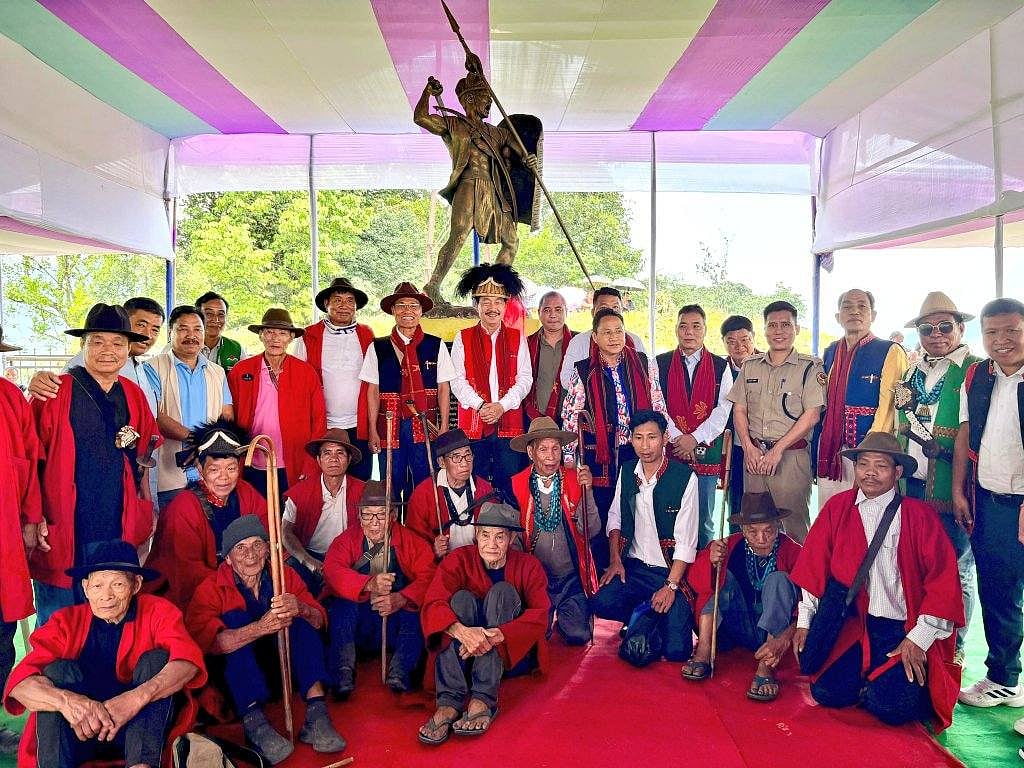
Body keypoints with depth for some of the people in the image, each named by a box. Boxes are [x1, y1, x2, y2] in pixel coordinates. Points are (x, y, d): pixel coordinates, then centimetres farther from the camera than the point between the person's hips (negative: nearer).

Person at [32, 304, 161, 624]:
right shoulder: (56, 393, -6)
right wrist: (35, 517, -10)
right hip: (62, 531, -4)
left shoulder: (134, 396, 8)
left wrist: (147, 508, 13)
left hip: (119, 527, 4)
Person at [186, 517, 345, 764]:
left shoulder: (285, 575, -3)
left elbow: (320, 621, -10)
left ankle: (316, 716, -30)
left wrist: (301, 609, -35)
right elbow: (204, 641, -29)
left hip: (282, 667, 3)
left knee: (301, 620, -19)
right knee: (235, 618, -25)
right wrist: (261, 628, -44)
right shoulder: (211, 589, -11)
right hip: (235, 677, -2)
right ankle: (254, 723, -36)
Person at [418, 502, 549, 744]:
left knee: (503, 591, -24)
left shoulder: (528, 566, -4)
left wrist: (494, 636, -36)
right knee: (462, 598, -25)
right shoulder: (460, 559, -5)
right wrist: (463, 632, -42)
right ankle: (449, 702, -36)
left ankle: (484, 700, -33)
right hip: (465, 653, 1)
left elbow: (539, 616, -19)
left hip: (514, 654, 0)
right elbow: (433, 604, -21)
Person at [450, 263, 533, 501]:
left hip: (509, 423, 1)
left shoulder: (517, 338, 9)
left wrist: (502, 406, -11)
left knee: (509, 486, 3)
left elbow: (525, 379, 2)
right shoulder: (463, 338, 6)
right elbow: (457, 380, -1)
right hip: (473, 423, -1)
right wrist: (481, 406, -14)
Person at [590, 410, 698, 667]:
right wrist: (615, 560, 0)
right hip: (634, 566, 4)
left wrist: (671, 585, -16)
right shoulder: (627, 471, 3)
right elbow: (615, 518, 13)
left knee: (676, 650, -17)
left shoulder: (684, 477, -12)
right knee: (602, 603, -25)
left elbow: (686, 541, -12)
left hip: (671, 569, -4)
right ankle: (648, 619, 4)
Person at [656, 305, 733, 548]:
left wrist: (695, 439, -11)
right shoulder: (660, 364, 6)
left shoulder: (720, 367, 7)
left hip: (706, 451, 0)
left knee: (704, 520, 7)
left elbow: (723, 410, -1)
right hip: (668, 450, 0)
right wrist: (677, 439, -12)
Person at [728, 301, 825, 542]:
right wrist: (749, 447, -4)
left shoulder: (810, 367, -1)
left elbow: (812, 415, -8)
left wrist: (777, 450, -12)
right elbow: (739, 409, 11)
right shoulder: (750, 366, 12)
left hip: (791, 455, -4)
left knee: (794, 525, -1)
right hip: (753, 454, 4)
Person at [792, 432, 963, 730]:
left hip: (906, 631, -3)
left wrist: (919, 639, -9)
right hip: (855, 624, 3)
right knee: (826, 692, -13)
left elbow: (943, 580, -7)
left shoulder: (919, 515, -6)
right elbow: (813, 565, 6)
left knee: (889, 706, -19)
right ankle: (871, 680, 17)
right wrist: (804, 623, 5)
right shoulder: (838, 507, 2)